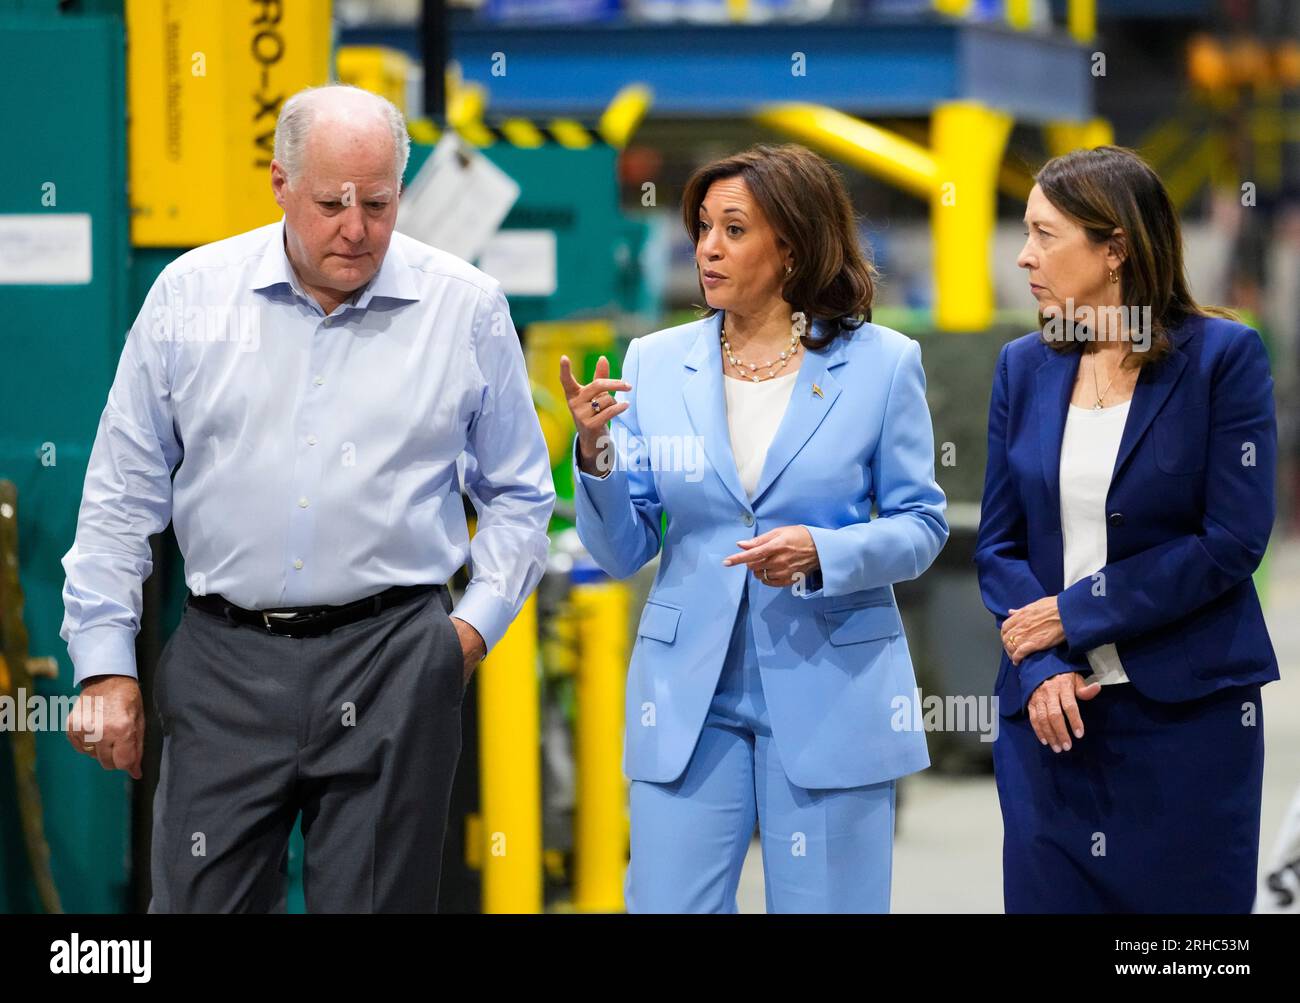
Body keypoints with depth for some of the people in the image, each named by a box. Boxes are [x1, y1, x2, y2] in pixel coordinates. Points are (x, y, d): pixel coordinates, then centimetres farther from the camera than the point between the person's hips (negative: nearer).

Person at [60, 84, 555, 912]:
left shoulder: (466, 308, 3)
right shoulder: (189, 295, 5)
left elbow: (519, 495, 13)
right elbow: (123, 496, 8)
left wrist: (479, 622, 0)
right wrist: (106, 665, 4)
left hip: (392, 663, -1)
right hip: (225, 659, 1)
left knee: (375, 900, 1)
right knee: (197, 902, -1)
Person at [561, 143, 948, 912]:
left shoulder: (881, 364, -2)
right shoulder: (658, 364, 4)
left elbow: (922, 526, 1)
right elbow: (622, 552, 6)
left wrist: (822, 553, -17)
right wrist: (596, 455, -13)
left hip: (833, 696, -2)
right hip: (690, 696, 2)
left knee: (827, 904, 3)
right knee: (667, 905, 0)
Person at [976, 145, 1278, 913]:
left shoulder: (1223, 357, -5)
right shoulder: (1024, 367, 9)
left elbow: (1232, 542, -11)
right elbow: (999, 543, 7)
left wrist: (1074, 614, -11)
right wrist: (1040, 669, -10)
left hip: (1187, 707, -4)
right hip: (1052, 708, 4)